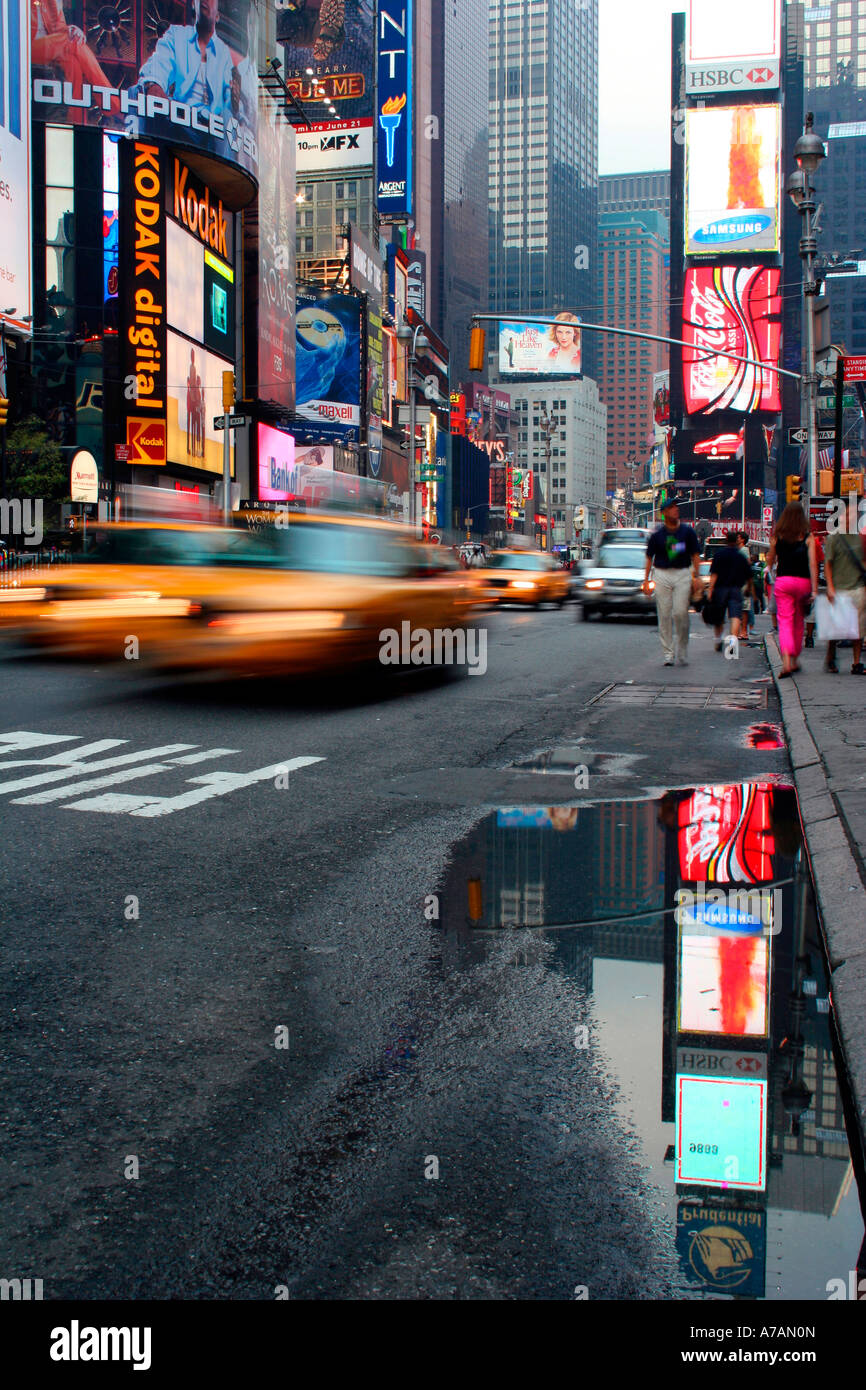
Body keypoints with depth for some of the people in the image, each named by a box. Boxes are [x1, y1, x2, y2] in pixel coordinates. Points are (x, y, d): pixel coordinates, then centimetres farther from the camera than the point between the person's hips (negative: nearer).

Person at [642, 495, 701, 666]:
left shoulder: (687, 532, 6)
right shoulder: (657, 535, 5)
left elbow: (695, 555, 8)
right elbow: (649, 558, 9)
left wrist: (696, 577, -1)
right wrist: (646, 580, 3)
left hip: (683, 574, -1)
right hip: (662, 575, 1)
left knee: (681, 613, -10)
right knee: (664, 615, 0)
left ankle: (682, 653, 3)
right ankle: (668, 653, 7)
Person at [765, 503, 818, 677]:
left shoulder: (777, 536, 1)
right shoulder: (808, 537, -3)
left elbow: (770, 560, 13)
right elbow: (812, 563, -8)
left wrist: (768, 570, 35)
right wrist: (814, 589, -8)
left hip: (782, 581, 0)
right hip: (803, 581, 0)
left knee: (785, 621, -3)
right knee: (798, 622, 16)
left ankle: (786, 661, -23)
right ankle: (794, 661, 27)